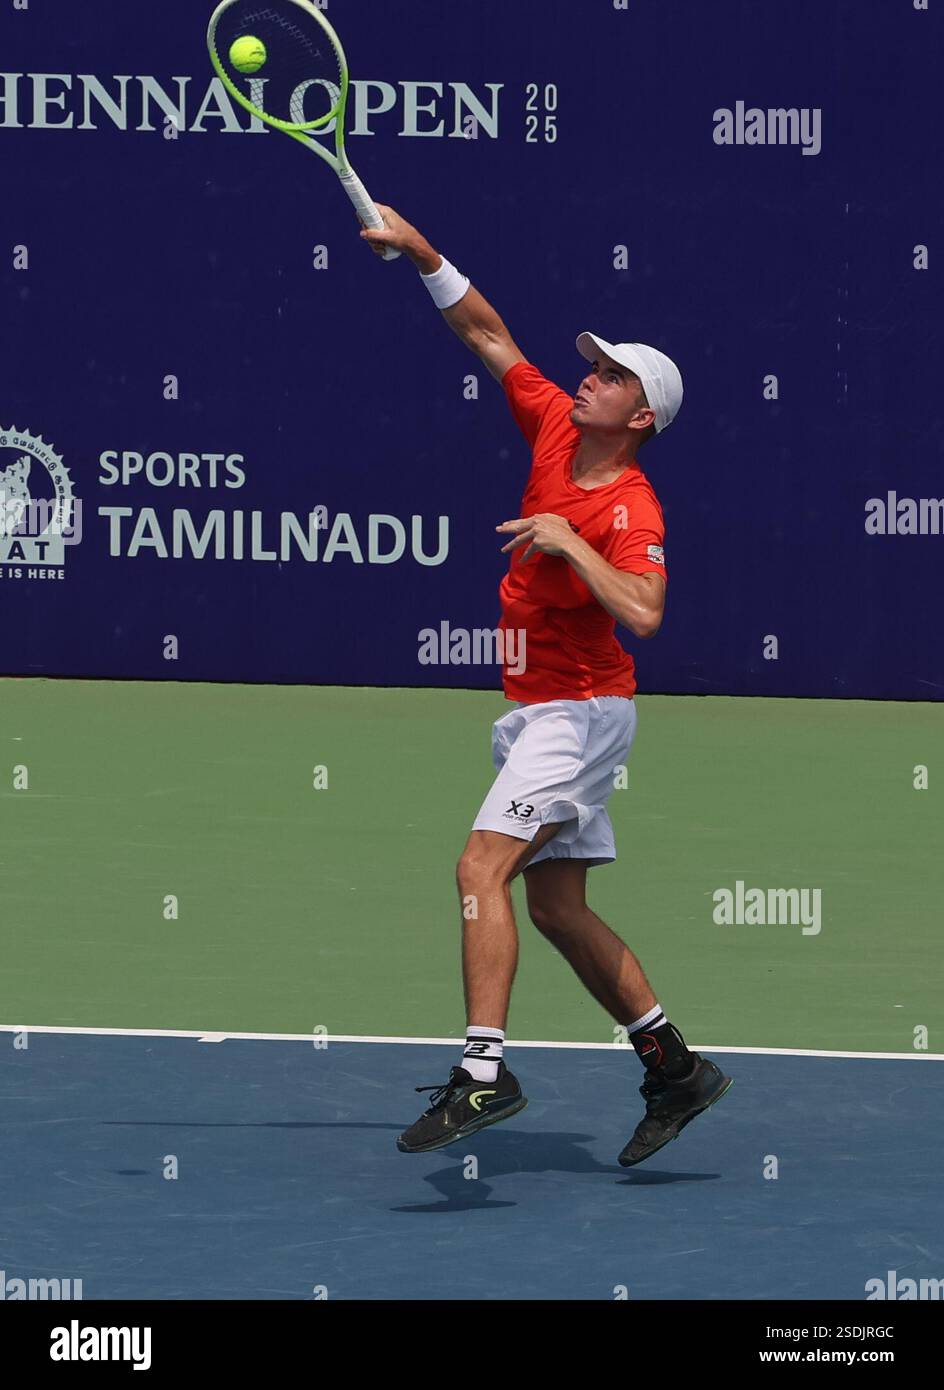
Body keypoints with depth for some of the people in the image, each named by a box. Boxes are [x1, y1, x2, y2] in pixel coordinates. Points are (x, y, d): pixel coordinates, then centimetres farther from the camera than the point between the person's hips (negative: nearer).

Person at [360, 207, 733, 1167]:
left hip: (579, 710, -9)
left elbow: (643, 613, -34)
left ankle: (483, 1073, -27)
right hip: (537, 711, 9)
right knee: (557, 908, 12)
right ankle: (675, 1069, 20)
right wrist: (421, 254, 0)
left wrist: (570, 540, -30)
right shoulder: (555, 428, 4)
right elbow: (488, 335, 9)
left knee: (482, 870, -21)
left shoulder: (631, 510, -18)